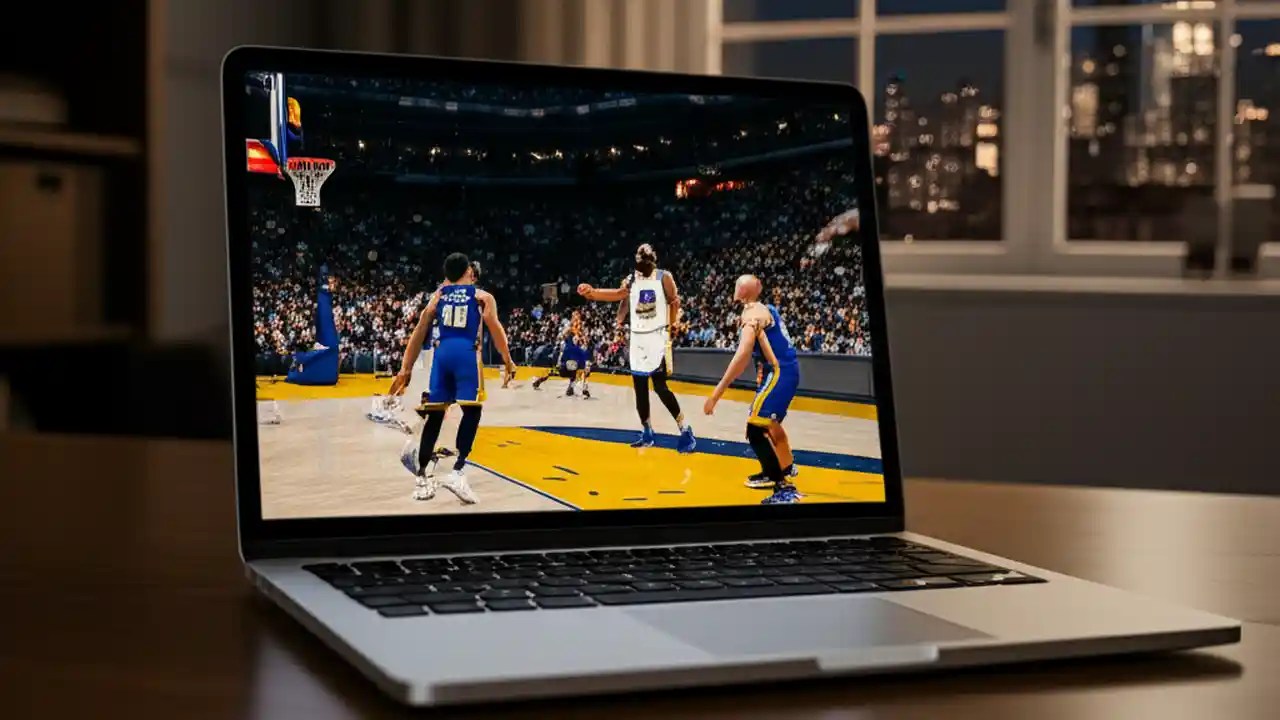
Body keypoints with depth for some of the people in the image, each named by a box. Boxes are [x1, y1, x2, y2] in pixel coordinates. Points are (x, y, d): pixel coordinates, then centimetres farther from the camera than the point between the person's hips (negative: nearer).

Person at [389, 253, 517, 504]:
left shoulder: (437, 296, 21)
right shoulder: (482, 296, 14)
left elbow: (419, 333, 17)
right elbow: (495, 328, 2)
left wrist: (406, 369, 19)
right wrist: (508, 362, 7)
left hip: (442, 351, 4)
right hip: (467, 352, -4)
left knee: (435, 413, 9)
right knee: (472, 410, -2)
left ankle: (422, 477, 10)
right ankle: (457, 472, -16)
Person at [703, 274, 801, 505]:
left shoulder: (752, 314, -16)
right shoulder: (766, 309, 13)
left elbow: (742, 356, -28)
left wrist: (716, 394, -31)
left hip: (779, 372, -10)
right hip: (787, 369, 10)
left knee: (756, 430, -16)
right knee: (770, 422, 31)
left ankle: (785, 488, -22)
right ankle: (786, 468, 55)